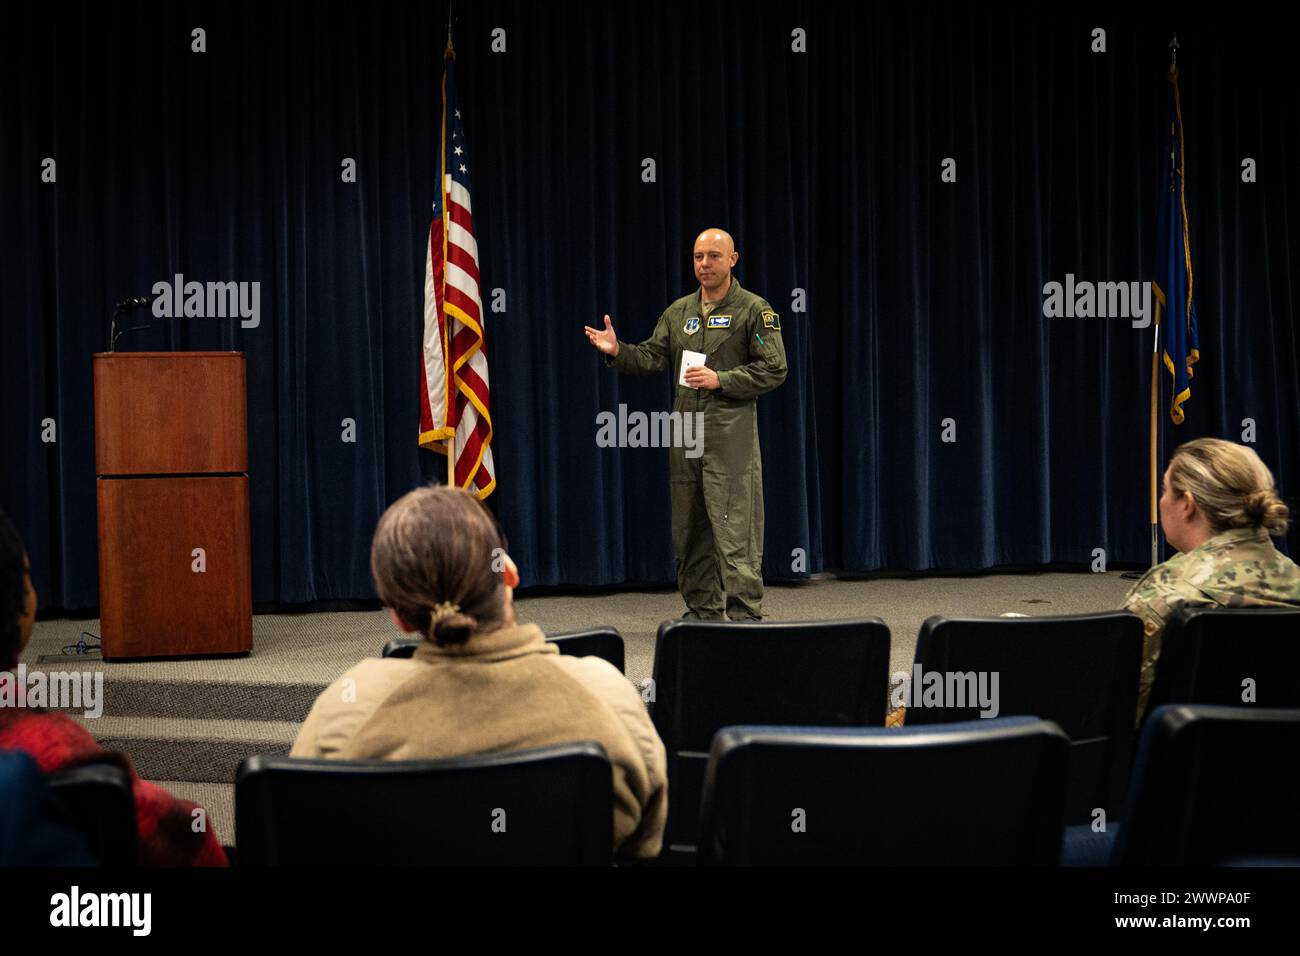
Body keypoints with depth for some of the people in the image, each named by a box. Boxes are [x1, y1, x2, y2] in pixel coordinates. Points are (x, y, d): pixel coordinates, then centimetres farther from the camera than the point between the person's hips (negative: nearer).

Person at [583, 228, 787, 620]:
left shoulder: (755, 310, -1)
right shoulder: (679, 311, 15)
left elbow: (773, 370, -6)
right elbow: (653, 356, 12)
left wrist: (720, 380, -14)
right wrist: (618, 352, -6)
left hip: (731, 433, -6)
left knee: (734, 531, -9)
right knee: (689, 529, 11)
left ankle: (744, 615, -5)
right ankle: (703, 612, 21)